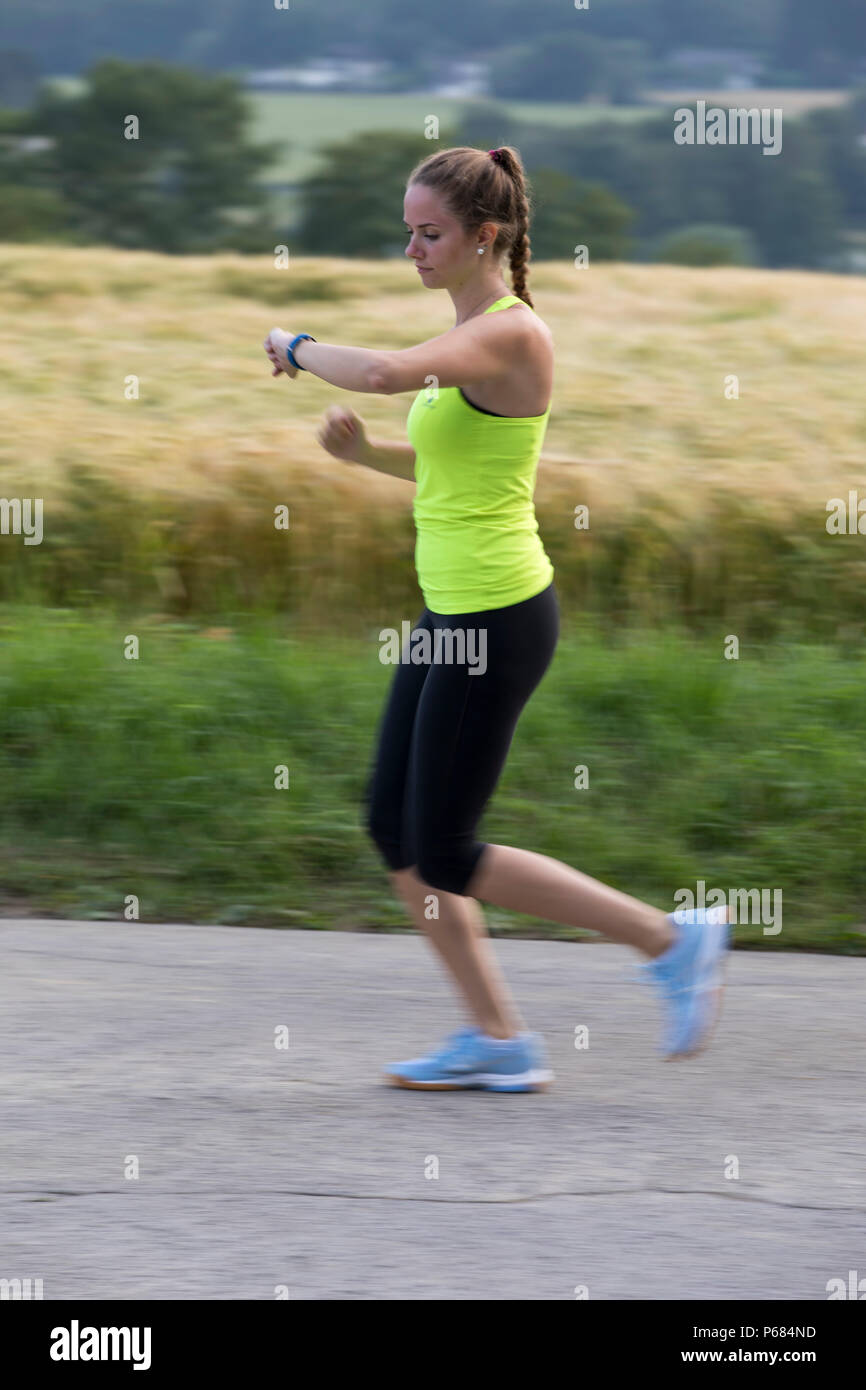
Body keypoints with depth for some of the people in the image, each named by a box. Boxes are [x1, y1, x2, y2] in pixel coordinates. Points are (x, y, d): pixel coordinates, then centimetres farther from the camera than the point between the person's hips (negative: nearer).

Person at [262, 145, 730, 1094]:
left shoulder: (511, 334, -19)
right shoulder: (470, 333, 11)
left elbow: (385, 372, -36)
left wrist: (296, 347, -18)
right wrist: (361, 452, 6)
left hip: (498, 617, -10)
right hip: (452, 612, 10)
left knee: (444, 857, -3)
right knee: (395, 829, 10)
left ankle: (670, 940, 5)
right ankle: (497, 1040, 17)